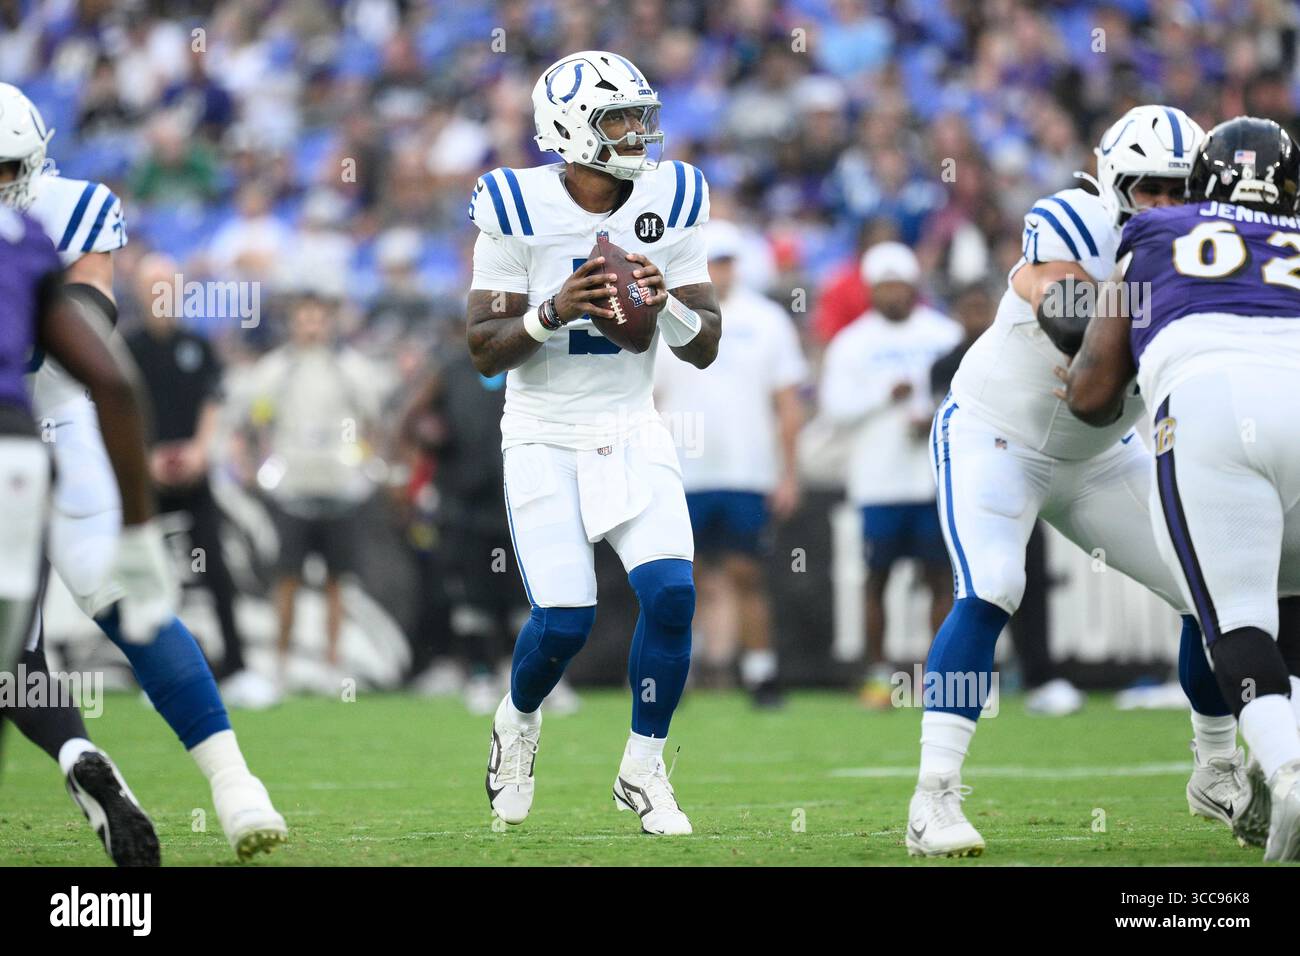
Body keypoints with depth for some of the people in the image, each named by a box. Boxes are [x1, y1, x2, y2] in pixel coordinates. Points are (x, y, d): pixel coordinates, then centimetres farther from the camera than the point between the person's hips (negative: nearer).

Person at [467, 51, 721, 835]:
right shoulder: (518, 209, -12)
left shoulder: (672, 203, -3)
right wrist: (555, 311, -26)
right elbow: (486, 351, -10)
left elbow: (707, 348, 1)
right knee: (564, 620, -11)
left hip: (632, 431, 3)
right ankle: (518, 724, 24)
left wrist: (664, 303, -20)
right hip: (546, 437, -3)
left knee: (671, 594, -14)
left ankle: (643, 770, 5)